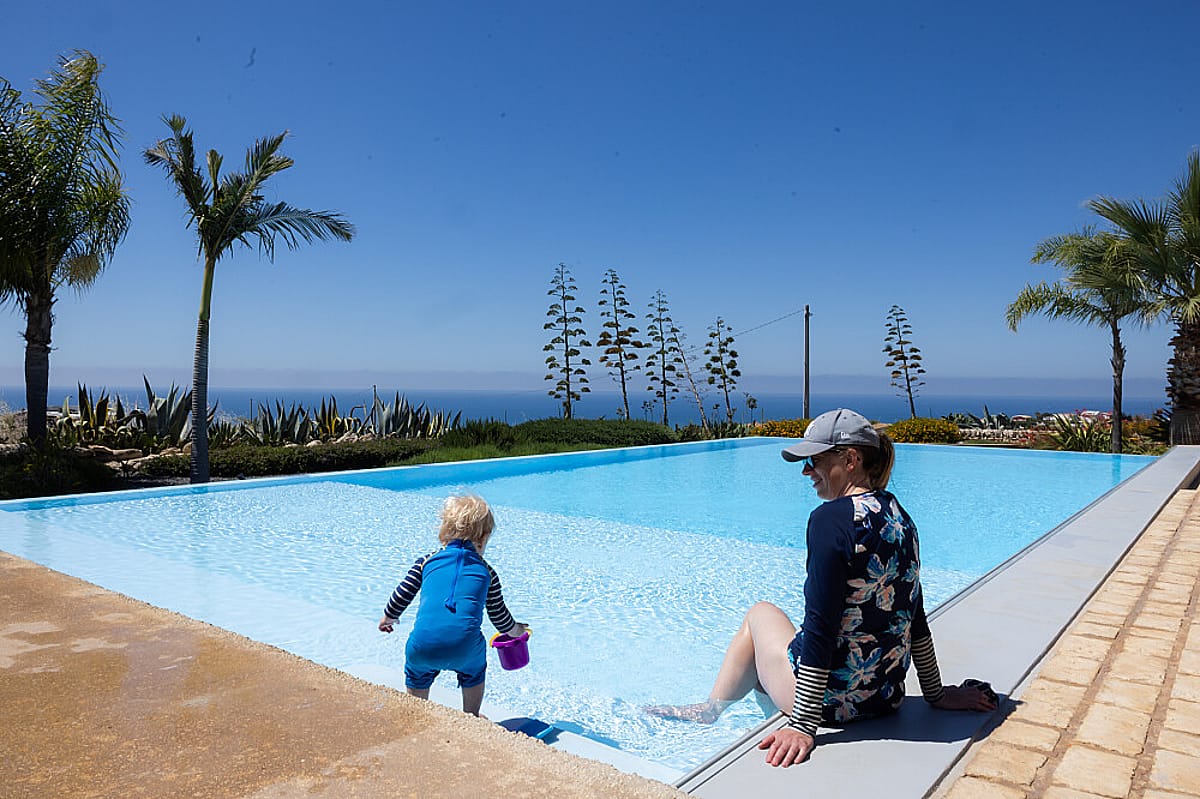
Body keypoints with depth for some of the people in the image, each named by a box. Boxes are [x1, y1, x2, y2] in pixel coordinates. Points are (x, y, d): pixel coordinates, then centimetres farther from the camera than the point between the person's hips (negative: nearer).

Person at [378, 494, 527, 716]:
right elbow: (499, 614, 29)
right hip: (465, 648, 0)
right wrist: (514, 630, 50)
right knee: (474, 673, 33)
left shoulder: (427, 560, 17)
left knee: (416, 677, 33)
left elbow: (403, 594, 21)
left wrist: (389, 618, 42)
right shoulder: (486, 571, 19)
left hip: (423, 646, 1)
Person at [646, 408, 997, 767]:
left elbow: (820, 627, -25)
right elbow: (915, 618, 9)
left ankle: (710, 709, 39)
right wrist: (937, 694, 18)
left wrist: (803, 725, -21)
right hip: (887, 695, 7)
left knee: (760, 613, 22)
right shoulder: (899, 517, 3)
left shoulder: (831, 518, -22)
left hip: (834, 697, -7)